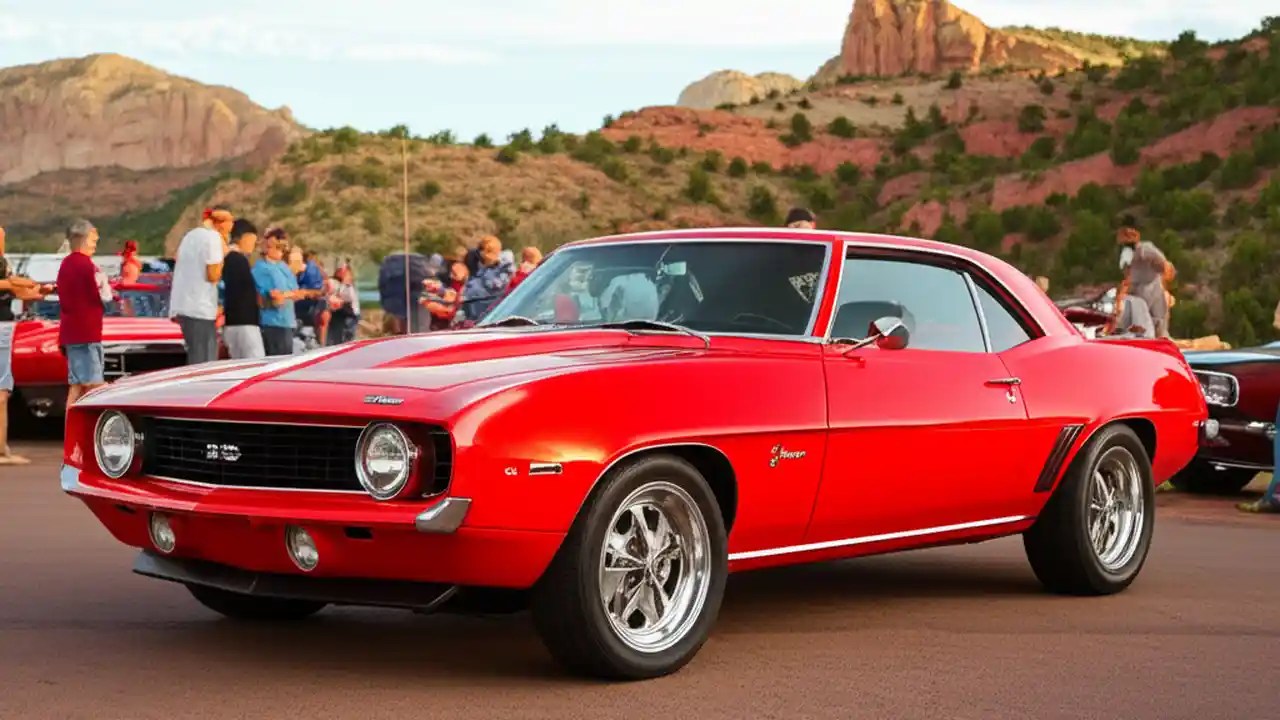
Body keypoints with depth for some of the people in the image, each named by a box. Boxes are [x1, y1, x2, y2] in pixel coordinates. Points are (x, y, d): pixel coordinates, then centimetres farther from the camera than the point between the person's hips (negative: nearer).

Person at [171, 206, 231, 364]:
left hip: (182, 305, 9)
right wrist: (223, 255, 0)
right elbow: (213, 275, -12)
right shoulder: (213, 237, -8)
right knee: (204, 363, -10)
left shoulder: (191, 235, 19)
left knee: (196, 359, 12)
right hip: (200, 308, -9)